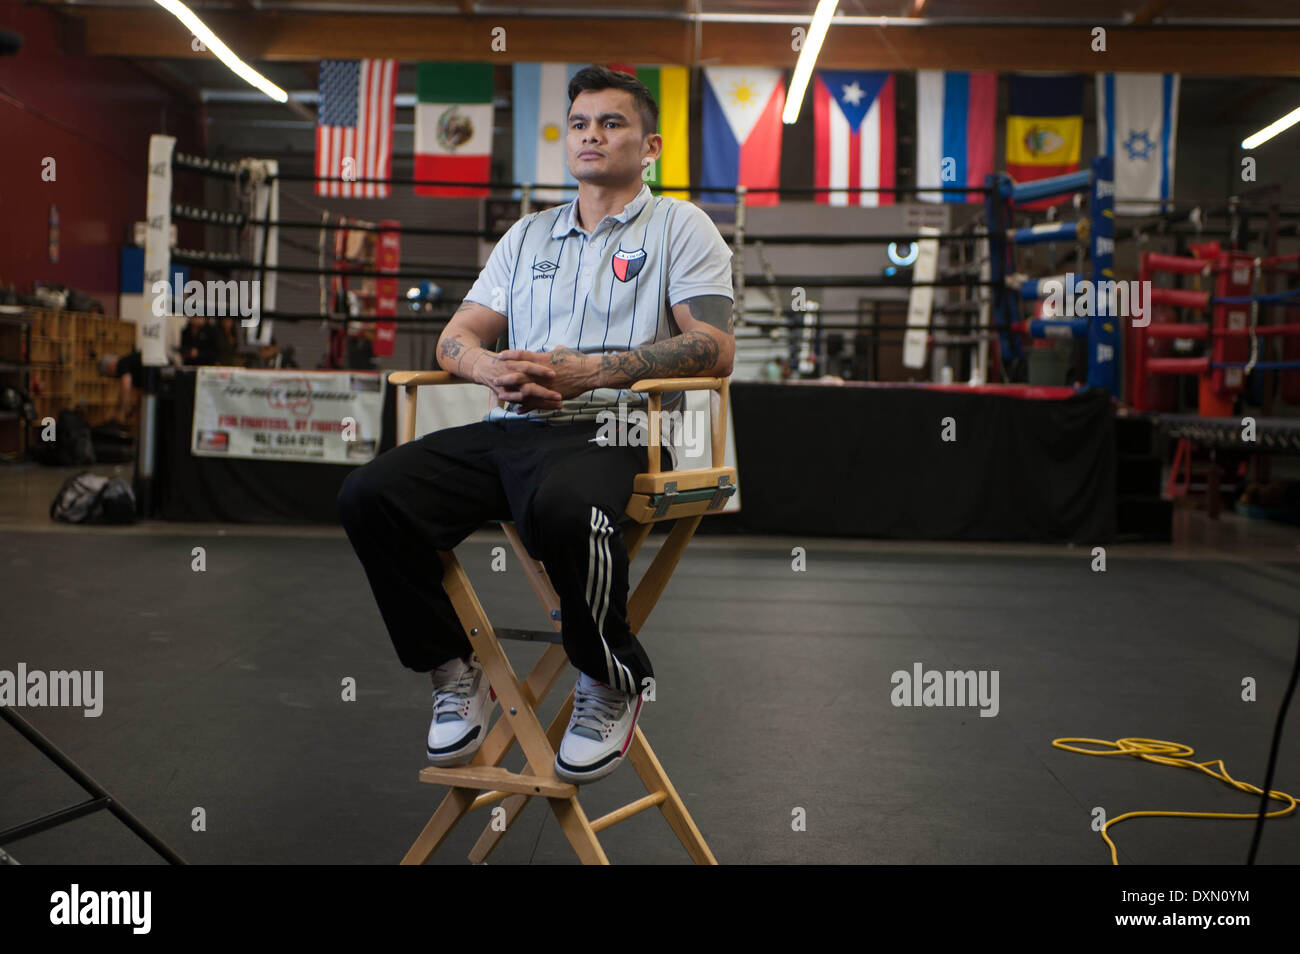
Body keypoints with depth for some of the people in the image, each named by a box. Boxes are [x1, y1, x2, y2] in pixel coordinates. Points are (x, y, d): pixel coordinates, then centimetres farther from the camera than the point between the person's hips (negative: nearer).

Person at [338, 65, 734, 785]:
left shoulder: (679, 226, 11)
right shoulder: (527, 235, 27)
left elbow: (715, 350, -3)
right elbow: (455, 338, 21)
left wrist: (590, 370, -13)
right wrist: (492, 367, -5)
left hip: (609, 428, -5)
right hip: (511, 427, 6)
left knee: (560, 510, -40)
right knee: (369, 494, -18)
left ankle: (613, 678, -13)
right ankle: (456, 671, -2)